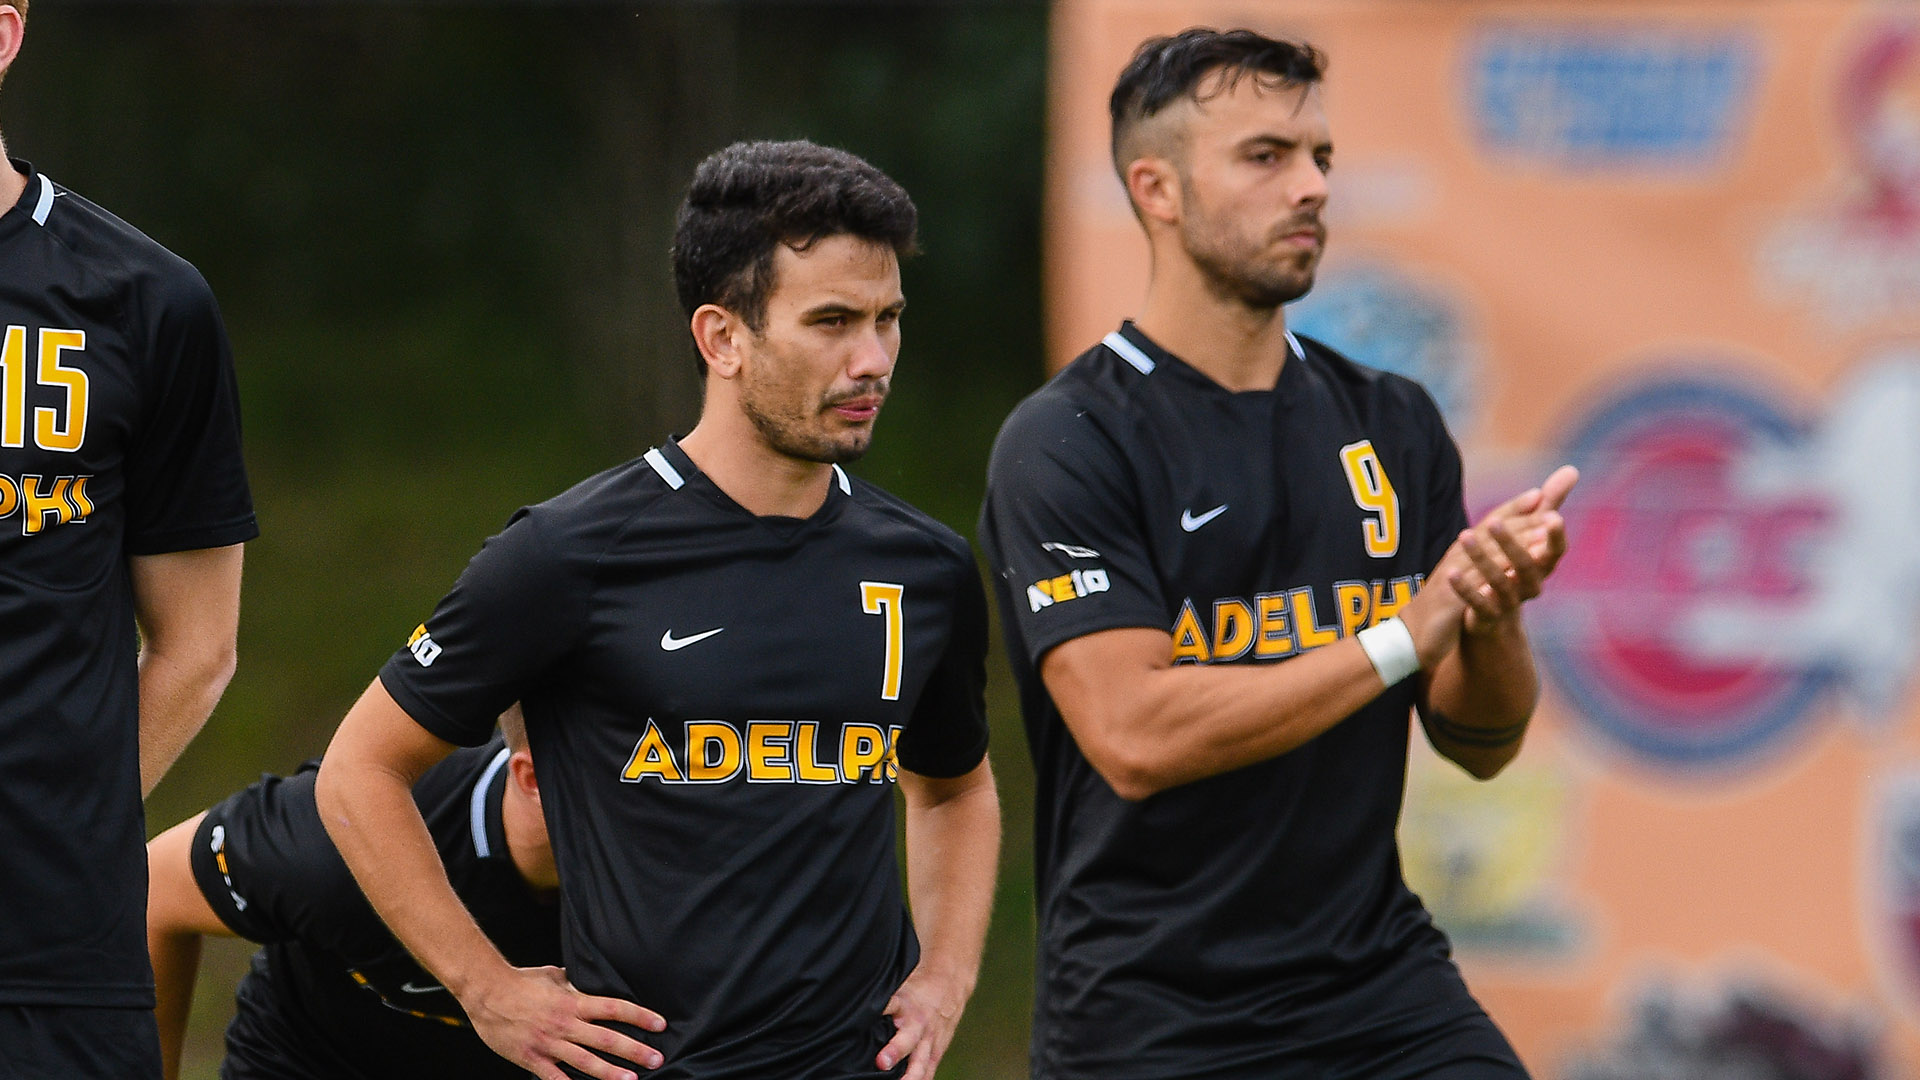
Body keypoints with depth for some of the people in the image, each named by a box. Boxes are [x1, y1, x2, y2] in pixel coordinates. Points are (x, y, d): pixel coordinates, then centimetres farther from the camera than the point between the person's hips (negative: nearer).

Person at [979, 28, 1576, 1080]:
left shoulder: (1393, 425, 10)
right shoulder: (1066, 443, -8)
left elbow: (1479, 745, 11)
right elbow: (1135, 736, -20)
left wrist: (1493, 617, -11)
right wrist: (1405, 634, -18)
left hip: (1383, 991, 4)